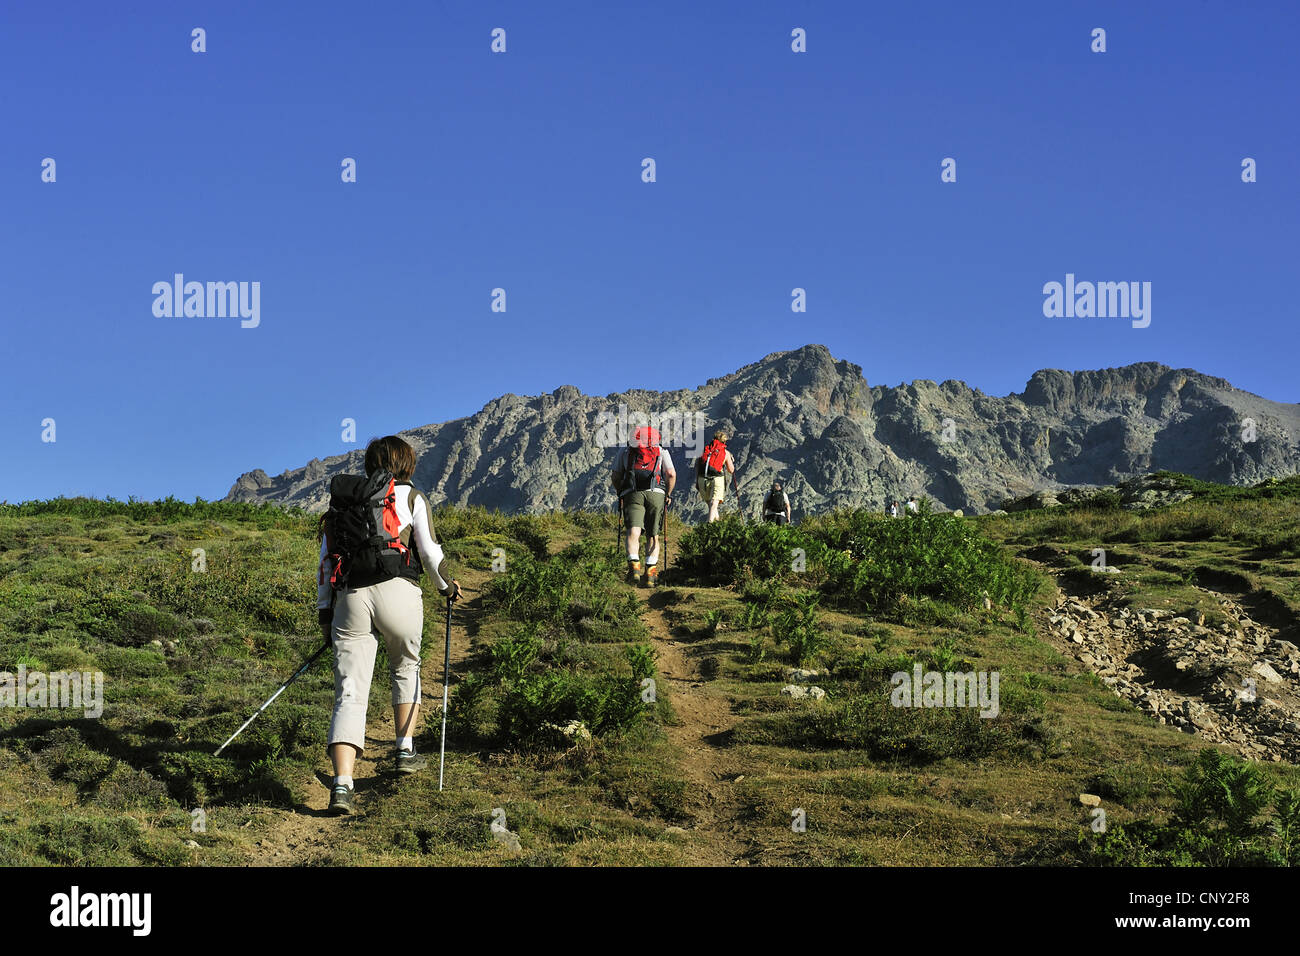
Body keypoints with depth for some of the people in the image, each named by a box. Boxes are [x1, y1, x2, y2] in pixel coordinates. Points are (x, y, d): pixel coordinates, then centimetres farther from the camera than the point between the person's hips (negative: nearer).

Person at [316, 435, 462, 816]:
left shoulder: (341, 502, 22)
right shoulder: (411, 498, 10)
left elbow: (326, 562, 18)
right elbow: (430, 553, 5)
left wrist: (324, 613, 21)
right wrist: (446, 585, 23)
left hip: (349, 596, 2)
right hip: (397, 591, -2)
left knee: (350, 693, -3)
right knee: (405, 669, 27)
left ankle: (342, 784, -17)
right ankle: (406, 751, 27)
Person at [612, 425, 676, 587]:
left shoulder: (625, 451, 26)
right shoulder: (662, 451, 24)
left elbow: (615, 477, 19)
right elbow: (671, 474, 10)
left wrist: (620, 494, 34)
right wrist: (668, 495, 22)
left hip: (632, 494, 0)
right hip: (656, 494, 0)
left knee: (633, 532, -12)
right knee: (652, 535, 8)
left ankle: (634, 565, -34)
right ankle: (650, 571, -6)